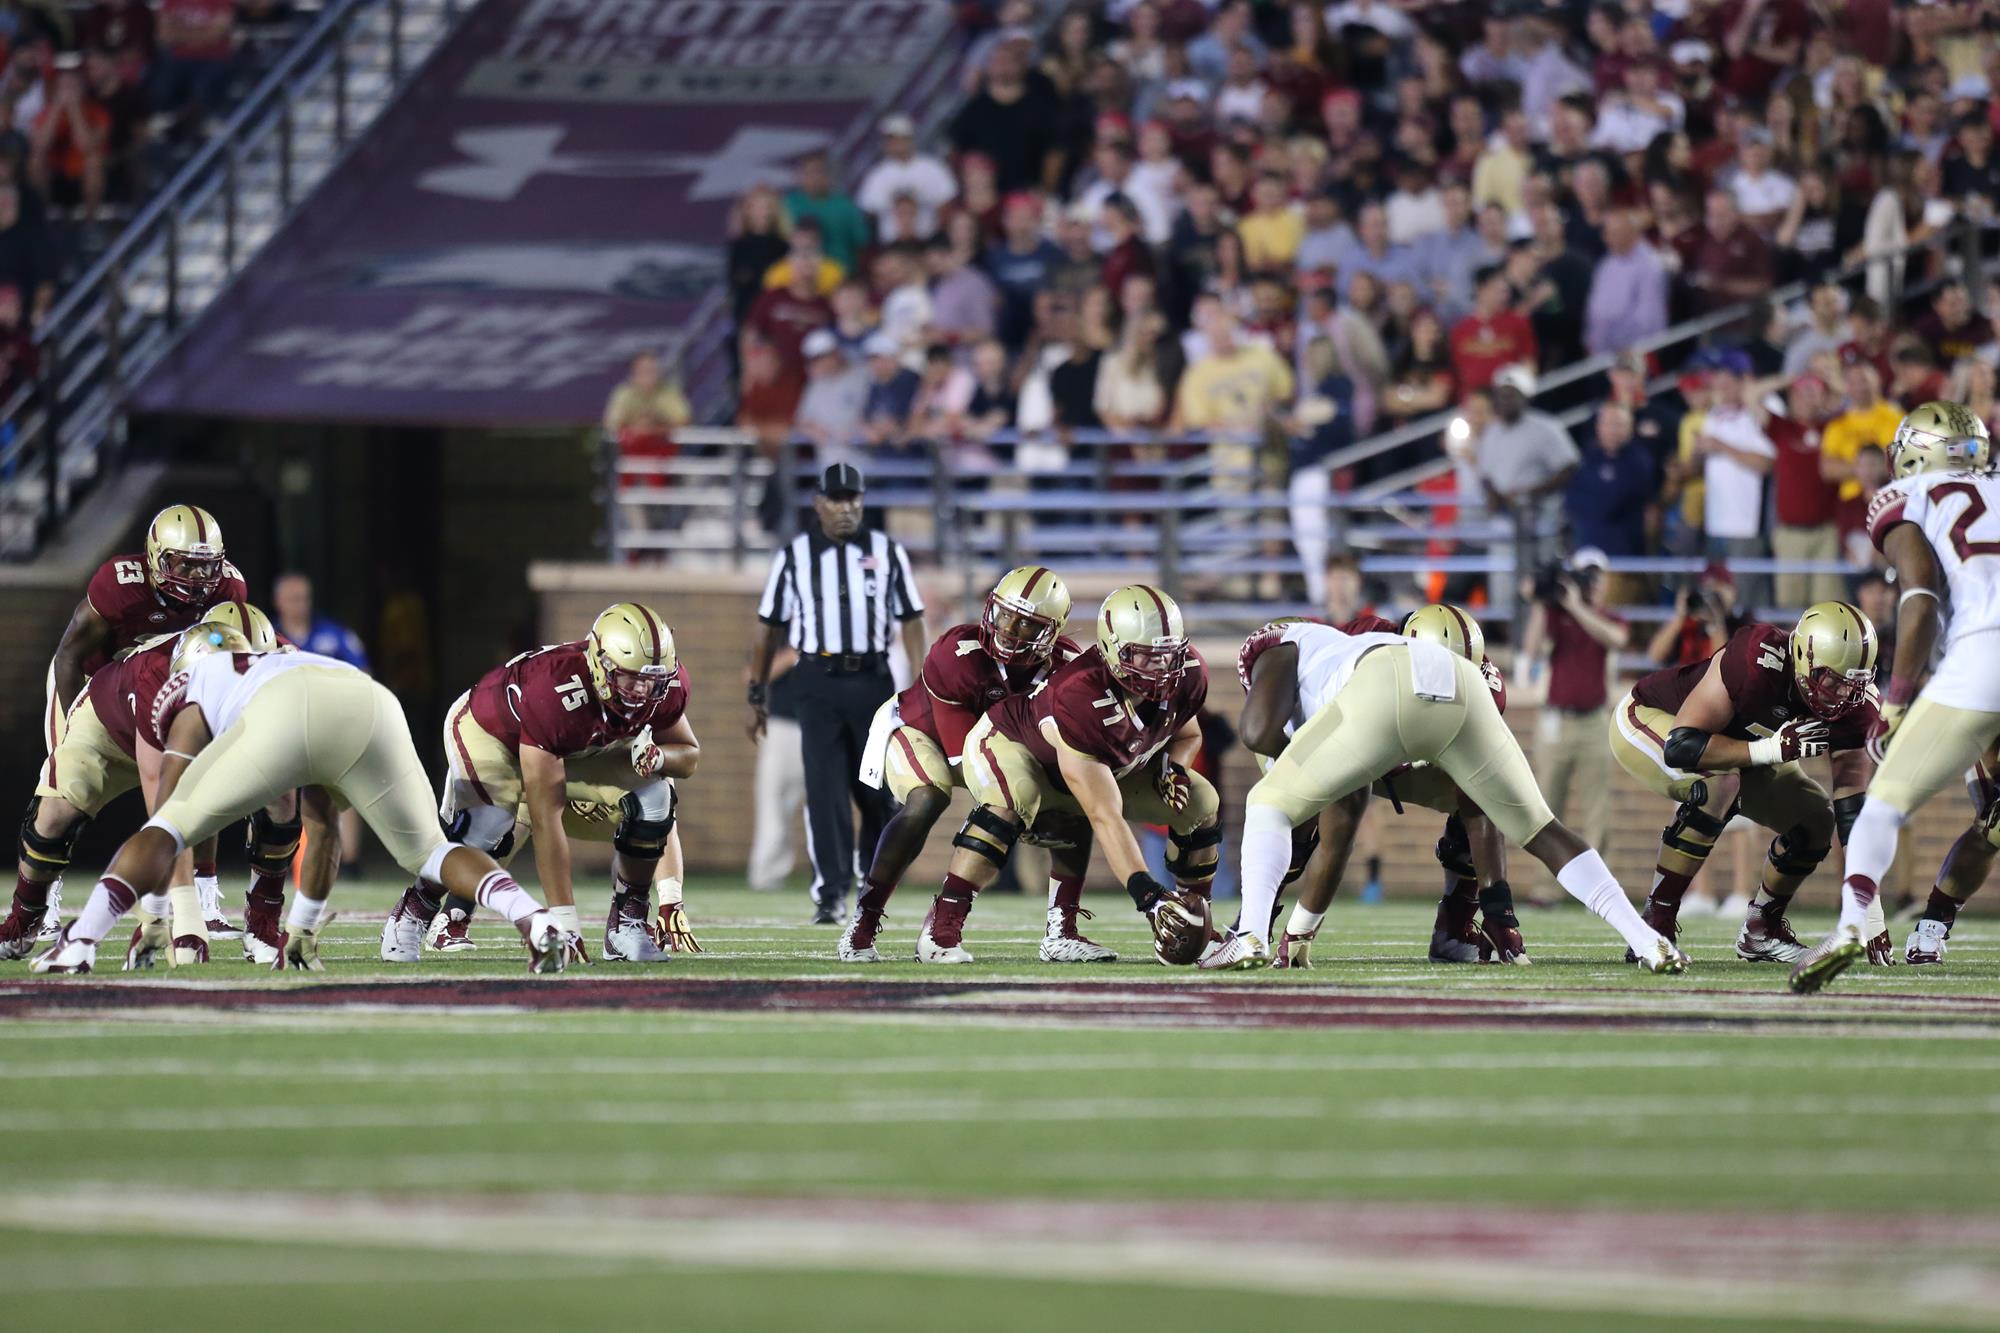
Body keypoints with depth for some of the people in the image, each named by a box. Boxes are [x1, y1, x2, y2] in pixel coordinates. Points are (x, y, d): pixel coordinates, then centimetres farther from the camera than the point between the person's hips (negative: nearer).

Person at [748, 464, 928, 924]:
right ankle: (831, 895, -12)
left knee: (876, 791, 4)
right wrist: (757, 695, 8)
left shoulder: (888, 553, 6)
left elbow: (911, 622, 5)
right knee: (825, 789, -11)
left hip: (873, 680, 1)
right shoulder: (793, 556, 5)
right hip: (818, 683, -1)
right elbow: (769, 625, 9)